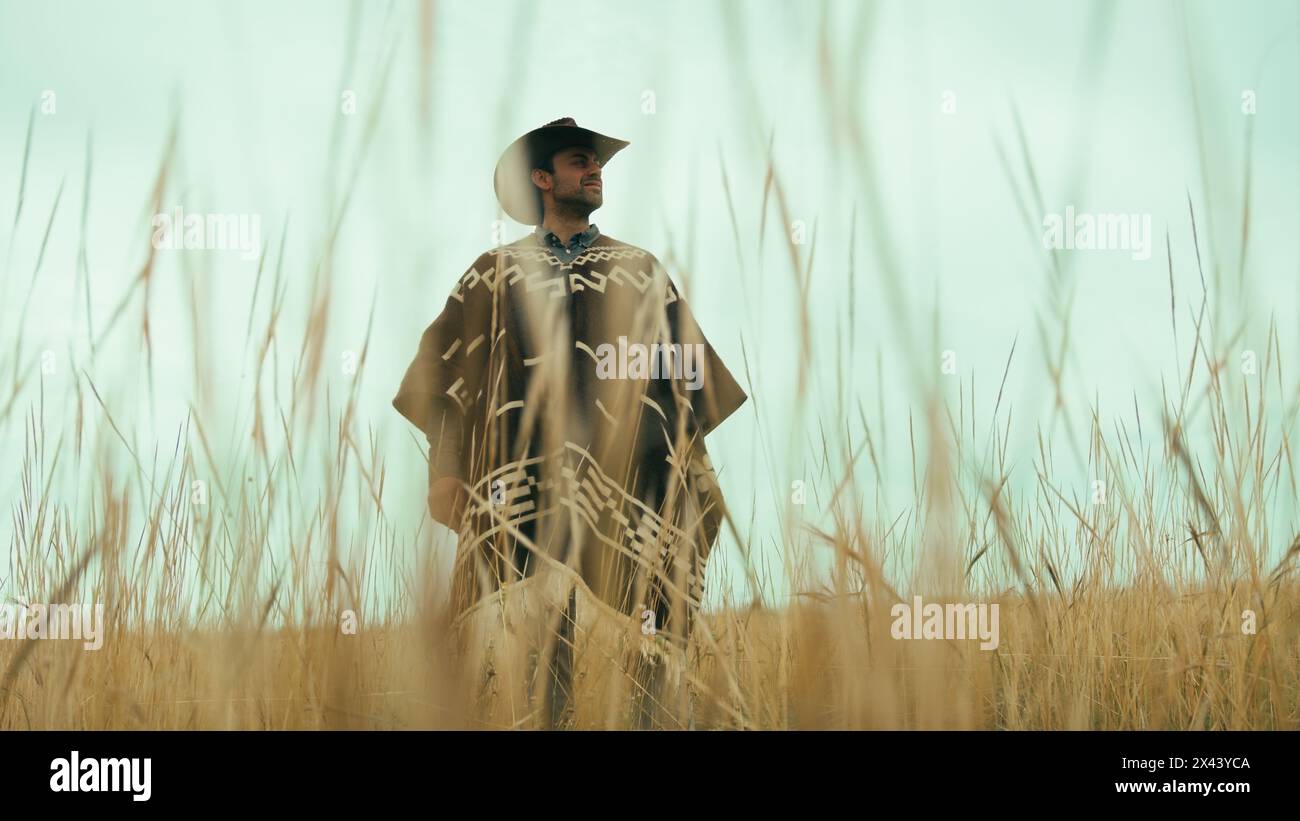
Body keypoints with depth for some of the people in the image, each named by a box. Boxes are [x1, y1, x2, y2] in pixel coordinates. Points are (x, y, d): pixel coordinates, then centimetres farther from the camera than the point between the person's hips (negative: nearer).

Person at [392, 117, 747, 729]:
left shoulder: (641, 270, 16)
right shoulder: (497, 272, 14)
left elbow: (688, 371, 12)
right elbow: (447, 376, 9)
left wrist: (694, 468, 1)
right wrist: (445, 471, -2)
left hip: (628, 486, 1)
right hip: (524, 488, 0)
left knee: (642, 639, -6)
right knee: (537, 638, -4)